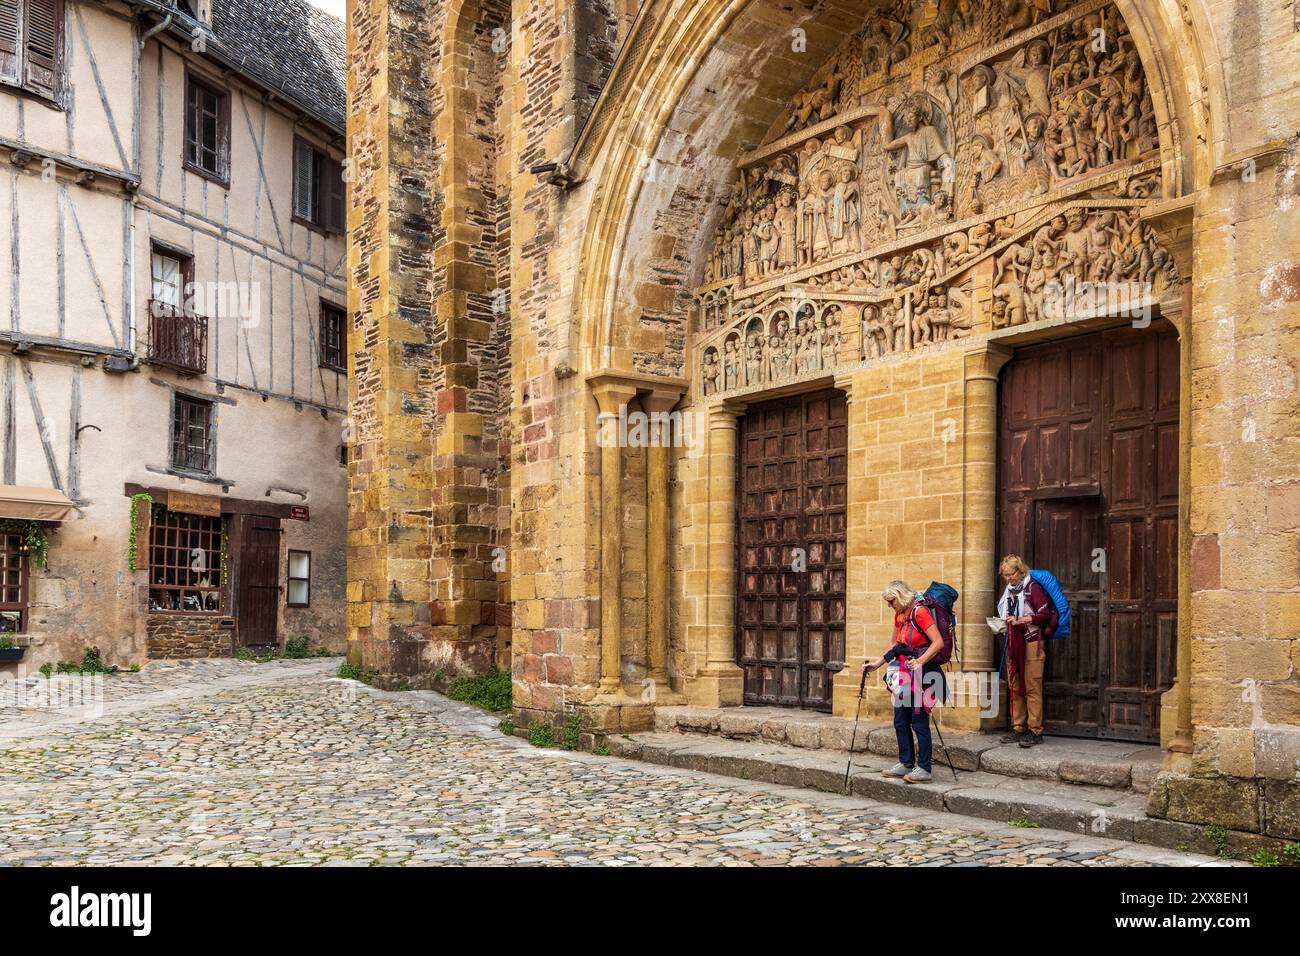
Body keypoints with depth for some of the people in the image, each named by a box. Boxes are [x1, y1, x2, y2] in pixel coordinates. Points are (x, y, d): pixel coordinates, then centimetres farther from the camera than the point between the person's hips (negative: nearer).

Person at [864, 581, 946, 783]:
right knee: (900, 722, 10)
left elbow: (938, 642, -21)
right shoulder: (899, 615, 12)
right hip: (905, 673, 9)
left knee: (919, 722, -6)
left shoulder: (920, 612, -15)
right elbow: (895, 646, 22)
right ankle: (906, 764, 19)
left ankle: (924, 768, 1)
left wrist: (920, 662, -27)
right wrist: (876, 663, 15)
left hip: (922, 674, -9)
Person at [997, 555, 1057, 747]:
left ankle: (1035, 731, -5)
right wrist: (1003, 622, 7)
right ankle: (1018, 729, 11)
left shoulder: (1032, 587, -6)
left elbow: (1045, 615, -11)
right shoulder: (1009, 590, 16)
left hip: (1032, 643, -7)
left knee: (1032, 688, -7)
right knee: (1015, 688, 6)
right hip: (1013, 643, 7)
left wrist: (1022, 619, -17)